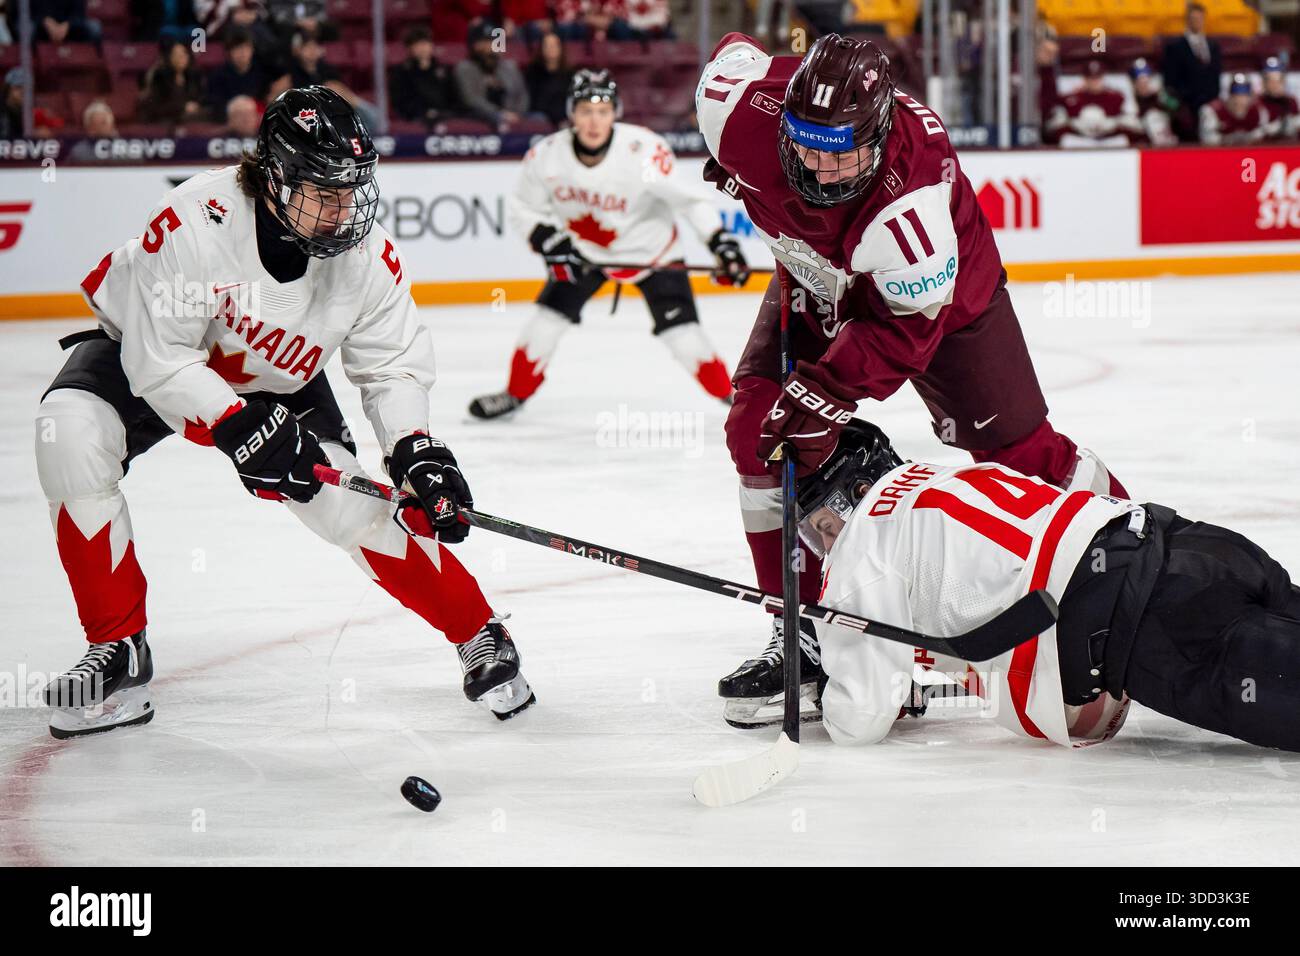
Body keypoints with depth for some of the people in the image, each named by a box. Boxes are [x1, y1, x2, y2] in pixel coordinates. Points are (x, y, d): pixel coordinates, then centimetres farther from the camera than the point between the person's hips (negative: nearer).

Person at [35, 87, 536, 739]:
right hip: (145, 351, -2)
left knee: (354, 504, -13)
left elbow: (391, 366, -10)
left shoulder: (370, 258, -24)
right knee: (69, 434, -29)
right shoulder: (197, 221, -38)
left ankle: (479, 636, 9)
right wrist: (243, 431, -38)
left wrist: (416, 452, -26)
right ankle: (119, 650, -17)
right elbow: (159, 361, -33)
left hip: (276, 384, 3)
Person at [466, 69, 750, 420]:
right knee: (549, 317, -5)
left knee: (681, 332, -12)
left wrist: (723, 244, -33)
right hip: (582, 249, 3)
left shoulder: (644, 150, -32)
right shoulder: (547, 155, -22)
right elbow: (521, 208, -7)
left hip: (648, 248, -3)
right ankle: (516, 393, 16)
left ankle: (730, 394, 6)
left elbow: (691, 199, -25)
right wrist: (550, 243, -21)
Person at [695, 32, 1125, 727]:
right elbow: (734, 53, -7)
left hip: (936, 291, -4)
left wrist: (825, 391, -35)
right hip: (817, 283, 4)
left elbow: (907, 331, -32)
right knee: (759, 431, -11)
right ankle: (801, 629, -2)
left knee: (1015, 445, -2)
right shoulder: (745, 109, -33)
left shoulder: (912, 203, -43)